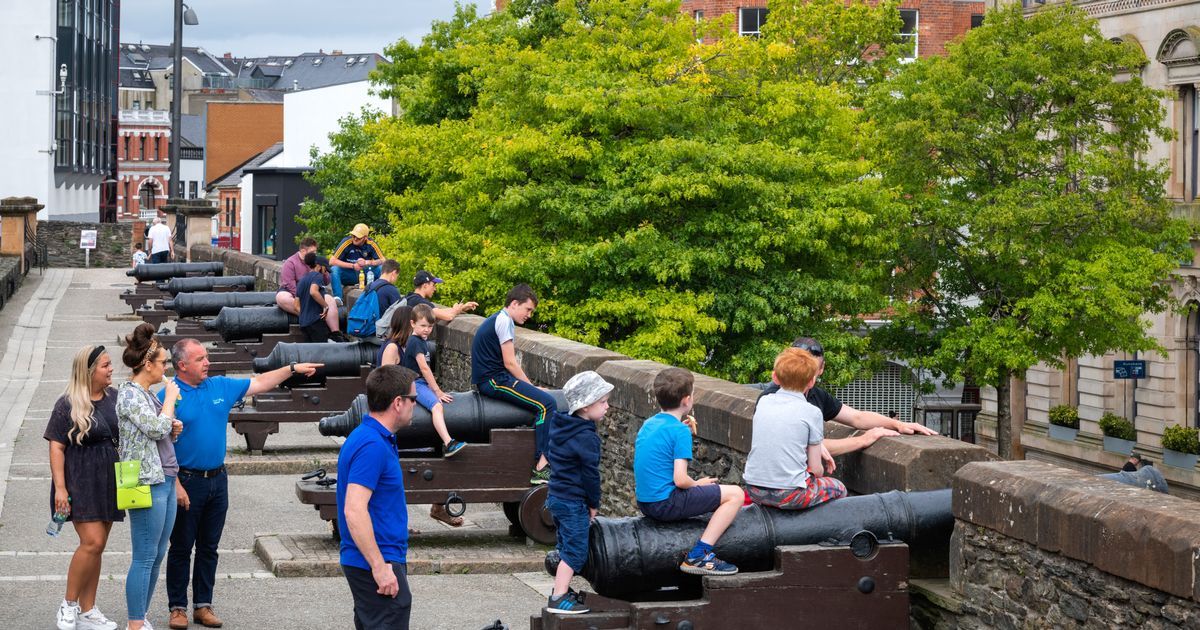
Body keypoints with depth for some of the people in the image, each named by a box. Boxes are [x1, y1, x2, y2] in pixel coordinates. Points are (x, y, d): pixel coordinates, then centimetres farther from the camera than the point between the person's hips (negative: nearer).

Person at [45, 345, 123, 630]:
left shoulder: (115, 397, 7)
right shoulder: (67, 404, -9)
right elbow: (56, 448, -10)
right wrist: (60, 488, -16)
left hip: (108, 483, 6)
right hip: (80, 483, -6)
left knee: (96, 547, 8)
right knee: (92, 542, -16)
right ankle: (68, 604, -1)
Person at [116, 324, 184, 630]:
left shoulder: (147, 394, 16)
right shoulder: (129, 394, -11)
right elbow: (155, 429, -22)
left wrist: (172, 429, 7)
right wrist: (170, 398, -9)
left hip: (165, 479, 9)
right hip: (146, 482, -9)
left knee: (157, 555, 11)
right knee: (145, 557, -7)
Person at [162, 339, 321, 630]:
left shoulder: (220, 386, 6)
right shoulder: (168, 396, -11)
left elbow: (258, 384, 17)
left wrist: (293, 369, 13)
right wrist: (175, 485, -18)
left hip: (217, 479, 6)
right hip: (186, 482, -5)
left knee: (209, 548, 10)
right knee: (181, 548, 3)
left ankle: (203, 605, 18)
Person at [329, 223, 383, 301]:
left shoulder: (371, 244, -11)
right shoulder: (347, 242, -15)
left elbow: (382, 261, -10)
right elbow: (332, 260, -18)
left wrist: (367, 262, -26)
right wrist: (353, 266, -22)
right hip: (348, 275, -1)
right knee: (334, 269, -30)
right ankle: (337, 298, -31)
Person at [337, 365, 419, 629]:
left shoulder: (366, 437, 13)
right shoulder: (372, 446, -19)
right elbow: (354, 511, -26)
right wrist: (380, 567, -24)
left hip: (375, 562, 10)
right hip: (377, 562, -10)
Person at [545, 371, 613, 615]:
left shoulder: (562, 428, 10)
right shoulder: (586, 437, -20)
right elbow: (590, 473, -17)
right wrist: (594, 505, -4)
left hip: (557, 497, 10)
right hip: (573, 502, -10)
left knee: (567, 547, 20)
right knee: (576, 551, -6)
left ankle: (561, 589, 28)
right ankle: (558, 599, -7)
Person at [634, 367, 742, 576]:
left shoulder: (648, 424, 10)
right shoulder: (679, 431, -14)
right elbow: (680, 480, -20)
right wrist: (698, 484, 1)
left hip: (644, 503, 9)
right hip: (666, 504, -9)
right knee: (736, 494, -4)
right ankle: (698, 555, -12)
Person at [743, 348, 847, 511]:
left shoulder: (763, 402, 7)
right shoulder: (812, 413, -6)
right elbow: (816, 469, -5)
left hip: (754, 490, 5)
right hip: (789, 494, -5)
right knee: (839, 489, 20)